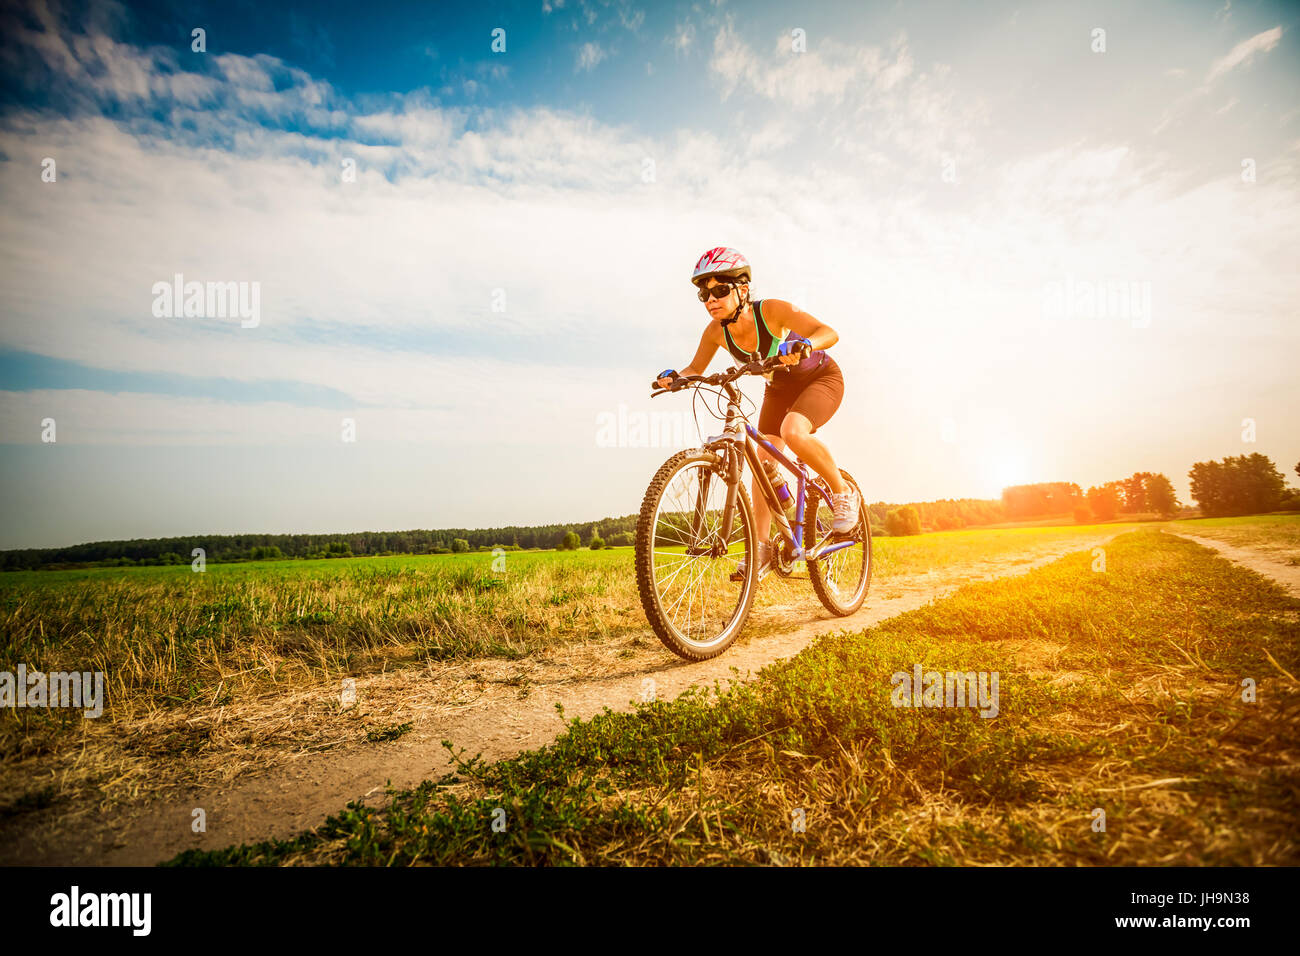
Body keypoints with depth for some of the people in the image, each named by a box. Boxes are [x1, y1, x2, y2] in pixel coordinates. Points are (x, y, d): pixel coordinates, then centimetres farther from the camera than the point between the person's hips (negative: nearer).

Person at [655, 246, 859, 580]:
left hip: (821, 379, -6)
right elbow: (696, 369, -4)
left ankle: (843, 493, -8)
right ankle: (762, 547, 3)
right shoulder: (716, 331, -17)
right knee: (762, 459, -6)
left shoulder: (771, 310, -31)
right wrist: (675, 376, -26)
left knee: (793, 432, -34)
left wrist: (802, 345, -59)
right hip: (780, 389, 6)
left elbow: (830, 332, -38)